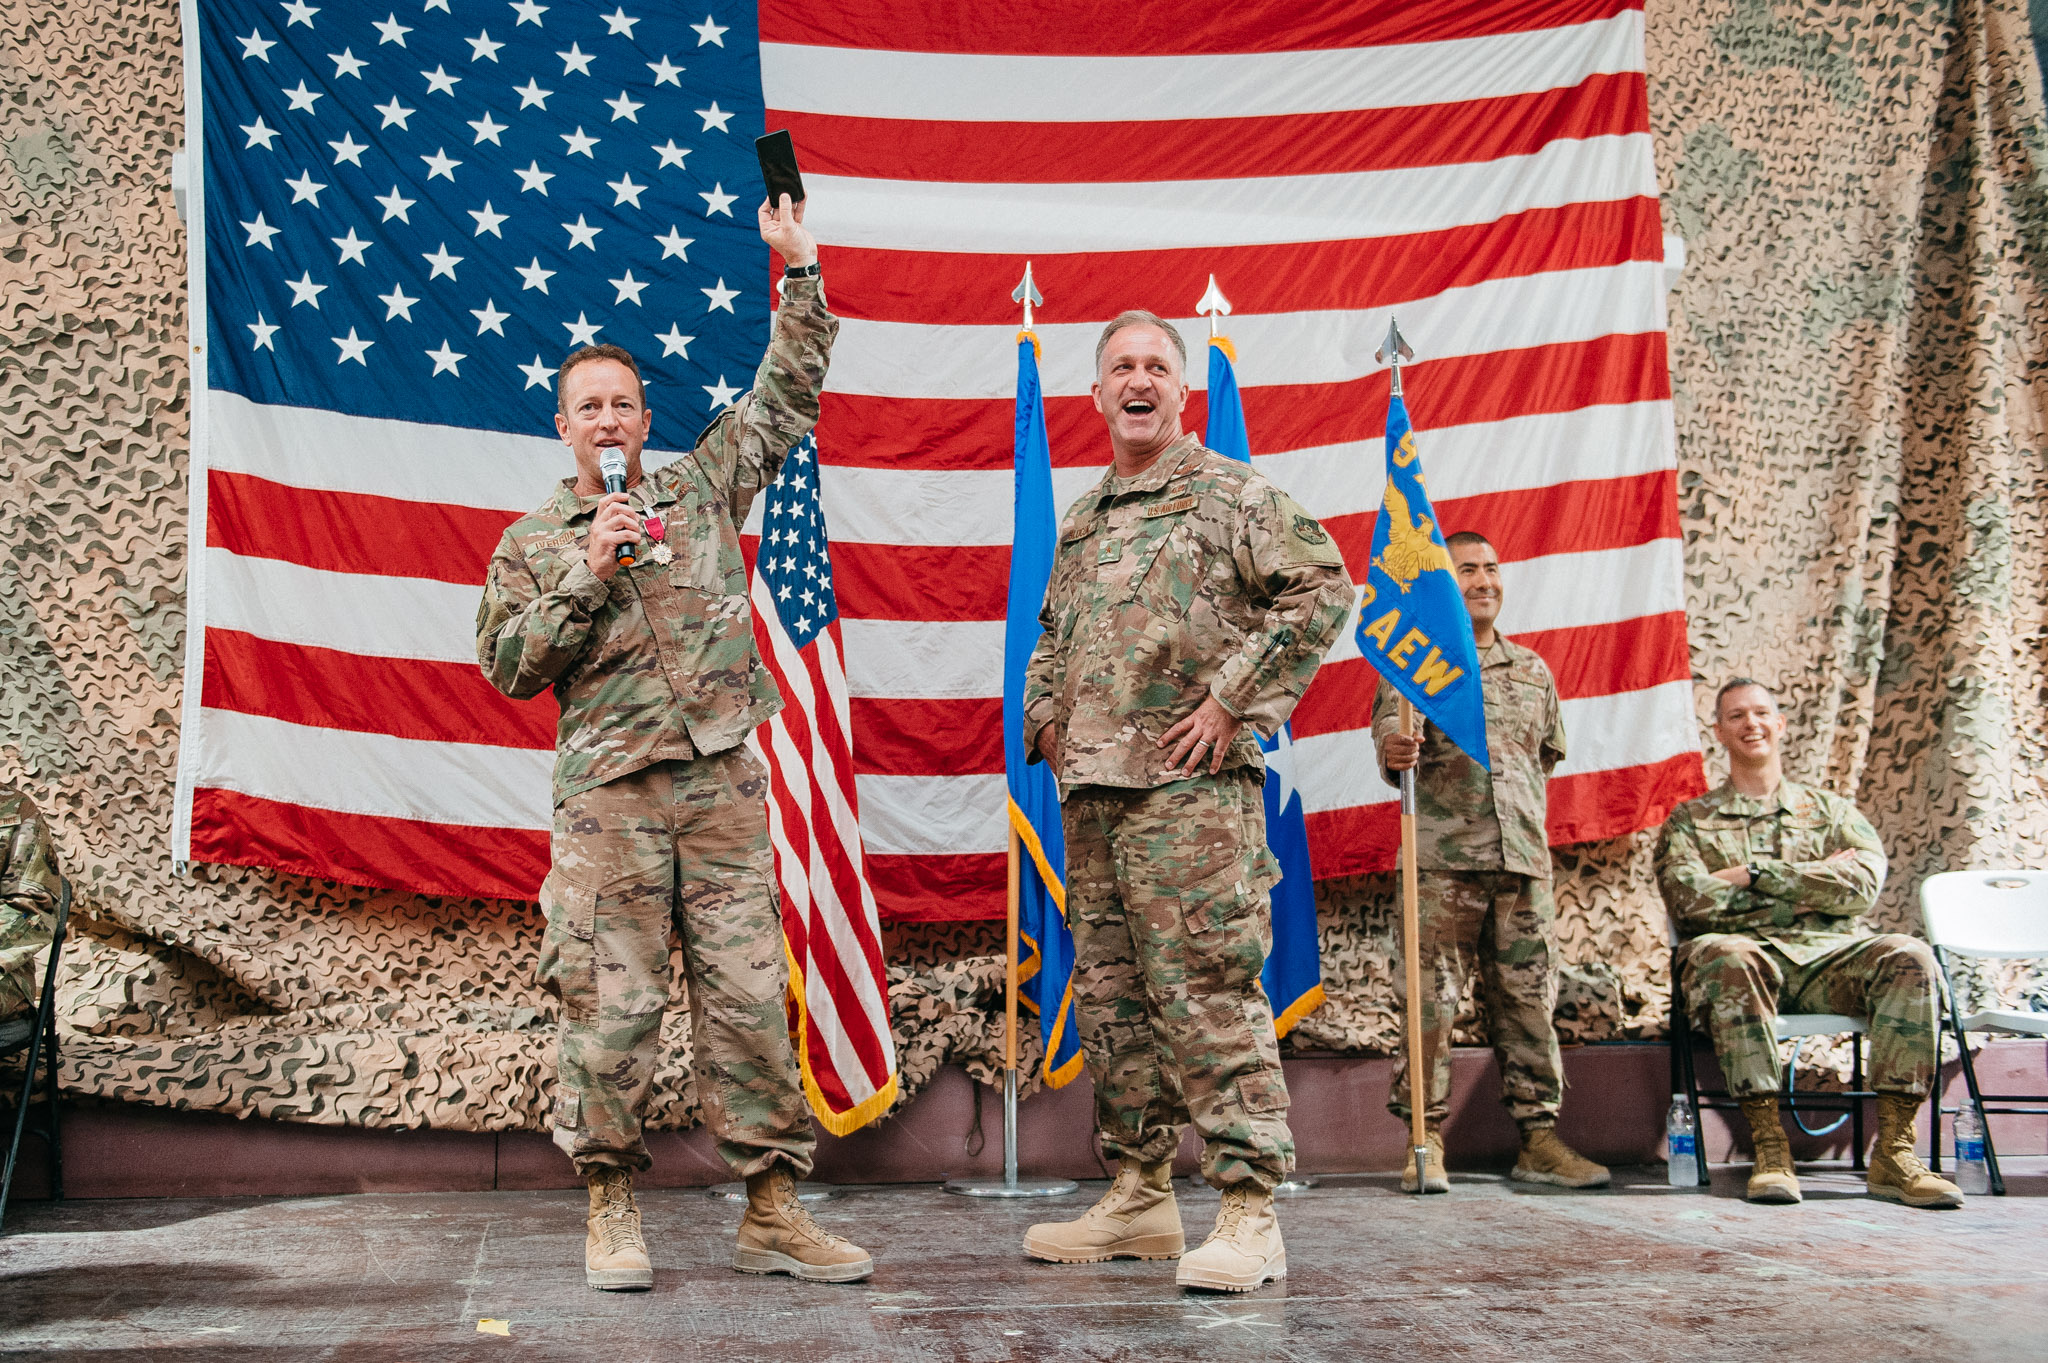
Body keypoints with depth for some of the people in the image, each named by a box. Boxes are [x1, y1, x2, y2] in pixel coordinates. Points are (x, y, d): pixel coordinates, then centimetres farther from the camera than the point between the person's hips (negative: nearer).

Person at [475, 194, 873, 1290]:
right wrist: (584, 572, -5)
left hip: (722, 781, 2)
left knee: (749, 996, 2)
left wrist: (797, 268, 12)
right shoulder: (531, 544, 12)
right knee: (612, 1003, -1)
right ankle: (612, 1212, 13)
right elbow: (508, 667, 3)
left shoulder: (702, 488, 15)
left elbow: (788, 388, 17)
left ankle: (773, 1213, 9)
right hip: (608, 791, -1)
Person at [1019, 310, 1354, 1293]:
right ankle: (1138, 1194, 21)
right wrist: (1046, 717, 15)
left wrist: (1233, 702, -13)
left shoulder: (1230, 493, 0)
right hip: (1089, 789, 8)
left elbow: (1323, 586, -10)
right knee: (1109, 996, 10)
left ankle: (1249, 1212, -5)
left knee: (1209, 992, -11)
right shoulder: (1082, 520, 21)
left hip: (1190, 786, -8)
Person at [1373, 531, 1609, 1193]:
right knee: (1431, 999, -5)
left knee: (1529, 999, 5)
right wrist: (1394, 750, -34)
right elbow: (1389, 722, -12)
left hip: (1524, 858, 4)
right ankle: (1425, 1140, 2)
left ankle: (1538, 1138, 12)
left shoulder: (1533, 670, 20)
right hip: (1442, 860, -4)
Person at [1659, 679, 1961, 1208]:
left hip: (1830, 957, 2)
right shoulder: (1689, 821, 17)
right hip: (1750, 952, -2)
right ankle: (1769, 1146, -36)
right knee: (1727, 954, -38)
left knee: (1908, 956, -29)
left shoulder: (1831, 810, 22)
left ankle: (1892, 1151, -29)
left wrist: (1756, 875, -6)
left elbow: (1865, 883, 1)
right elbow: (1690, 898, -3)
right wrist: (1810, 888, -3)